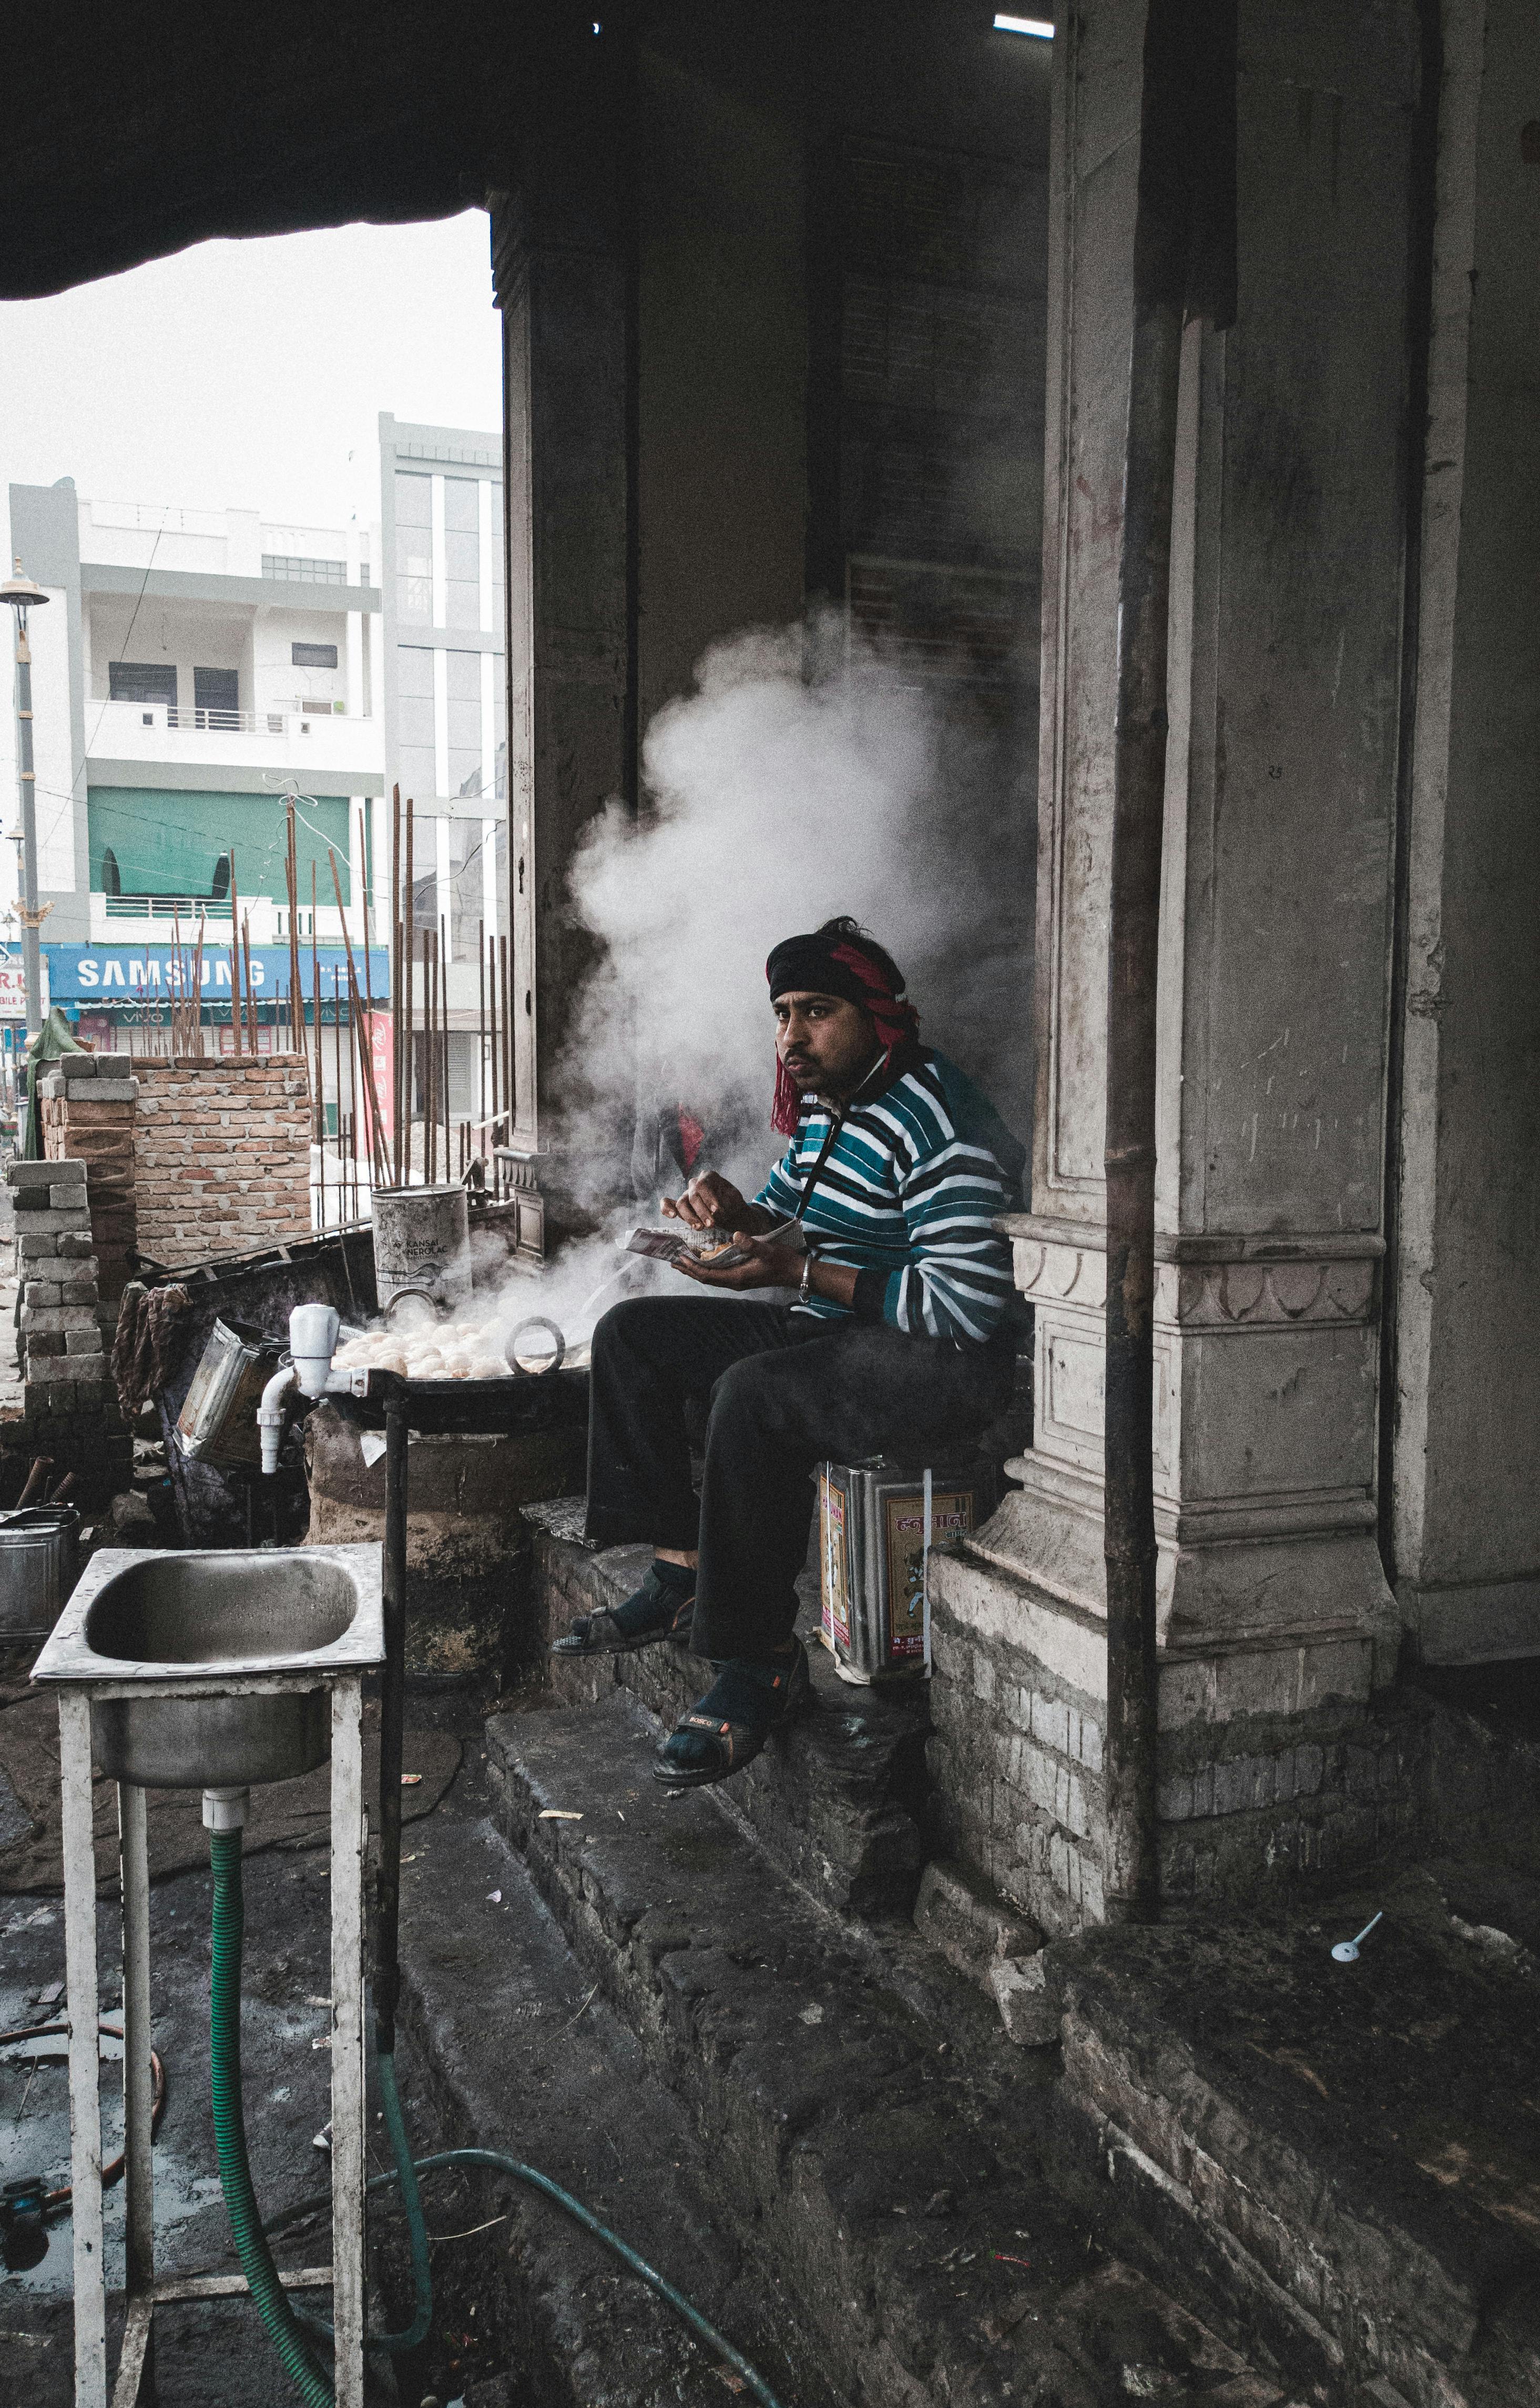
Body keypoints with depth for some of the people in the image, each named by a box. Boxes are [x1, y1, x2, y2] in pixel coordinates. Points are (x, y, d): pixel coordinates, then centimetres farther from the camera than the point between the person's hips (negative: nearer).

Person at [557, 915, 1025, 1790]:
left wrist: (799, 1273, -26)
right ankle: (682, 1575, 3)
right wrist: (738, 1214, -1)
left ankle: (763, 1661, -21)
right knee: (632, 1333, 7)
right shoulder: (822, 1106, 9)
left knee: (754, 1395, -36)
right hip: (836, 1335, 10)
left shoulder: (935, 1122, -20)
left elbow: (966, 1305, -27)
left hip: (946, 1364, -10)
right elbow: (794, 1225, 23)